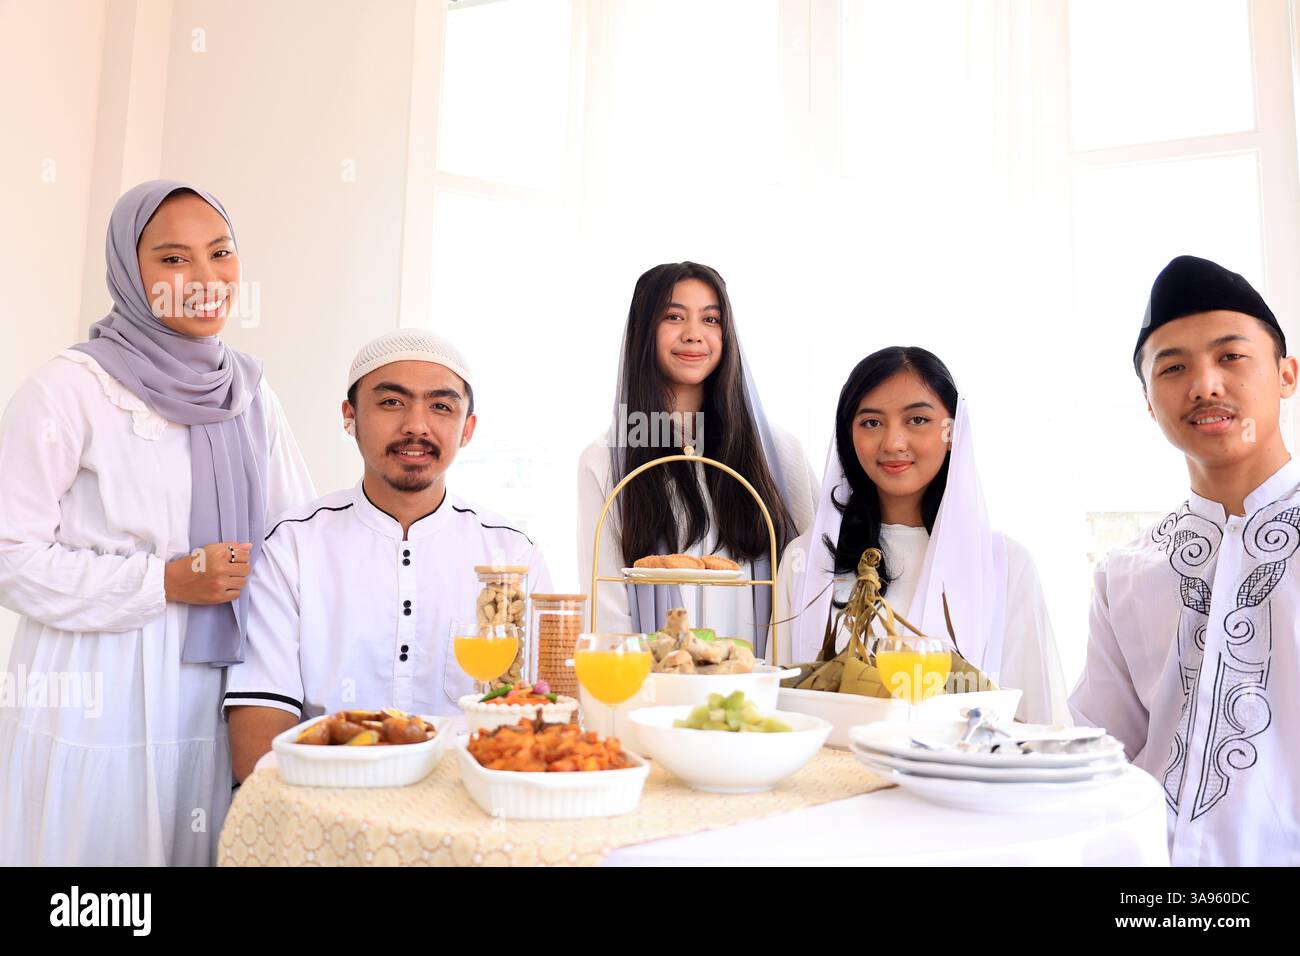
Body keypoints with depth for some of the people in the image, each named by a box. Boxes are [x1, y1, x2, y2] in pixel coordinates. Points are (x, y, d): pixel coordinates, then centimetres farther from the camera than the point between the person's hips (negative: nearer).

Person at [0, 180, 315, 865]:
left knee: (198, 848, 14)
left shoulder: (251, 395, 8)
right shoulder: (70, 386, -9)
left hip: (210, 695, 5)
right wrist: (167, 582, -15)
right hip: (95, 702, -5)